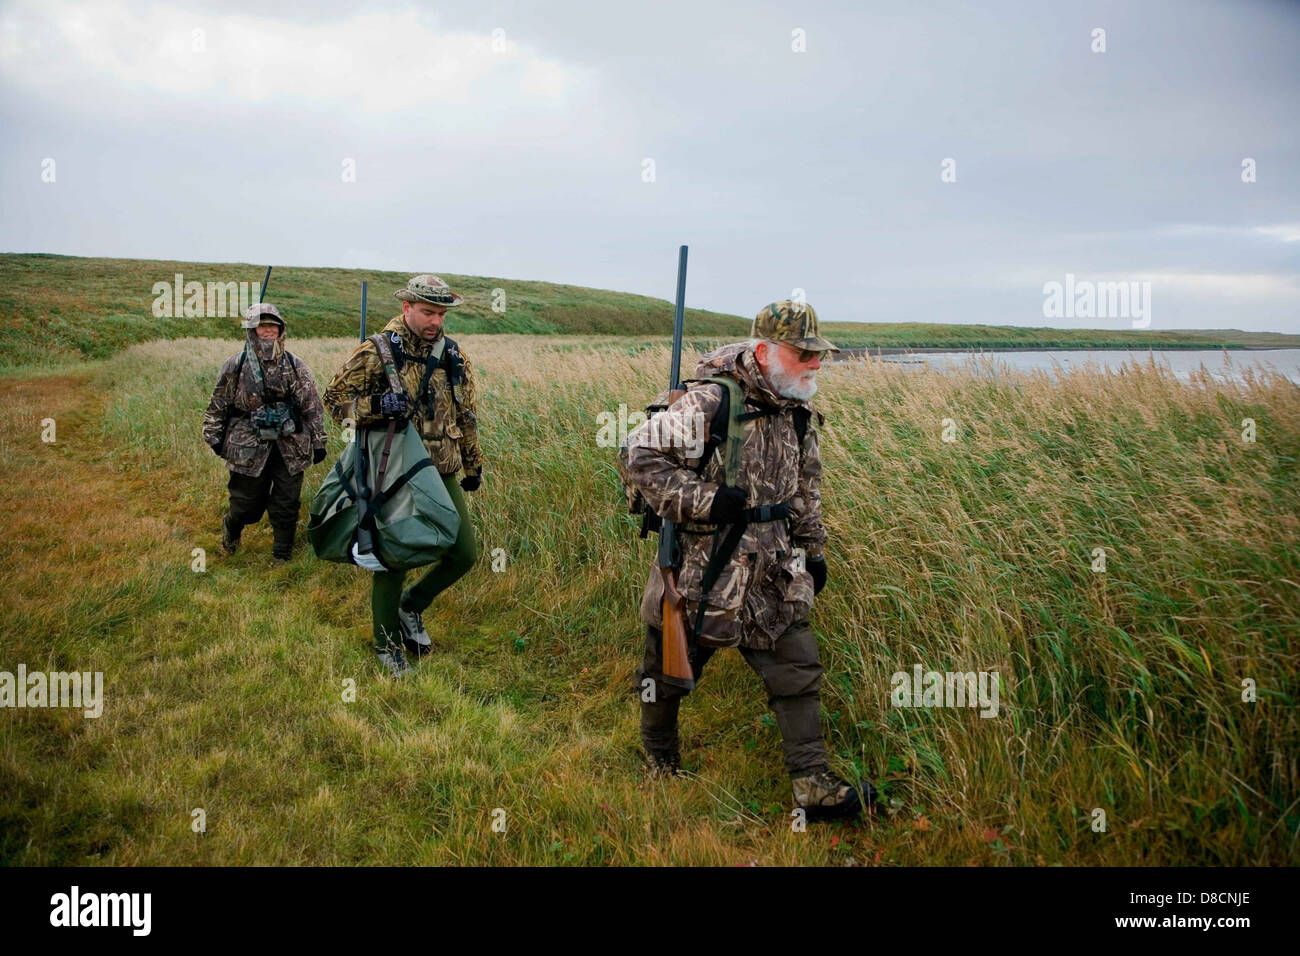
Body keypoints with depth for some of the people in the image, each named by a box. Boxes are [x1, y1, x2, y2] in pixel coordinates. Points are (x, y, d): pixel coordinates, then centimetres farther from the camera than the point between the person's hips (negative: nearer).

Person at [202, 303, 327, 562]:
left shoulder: (294, 365, 4)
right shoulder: (236, 365, 0)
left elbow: (313, 406, 6)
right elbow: (218, 405, 8)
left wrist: (318, 442, 4)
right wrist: (215, 438, 7)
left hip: (290, 449, 1)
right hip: (249, 448, -1)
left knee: (287, 507, 4)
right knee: (246, 506, 7)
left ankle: (282, 557, 20)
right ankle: (231, 528, 41)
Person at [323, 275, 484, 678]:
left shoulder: (453, 356, 7)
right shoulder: (377, 352, -8)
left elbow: (467, 414, 18)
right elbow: (336, 398, -6)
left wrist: (474, 464, 23)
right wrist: (377, 405, -24)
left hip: (443, 474, 5)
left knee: (465, 554, 3)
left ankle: (412, 604, 29)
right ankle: (387, 645, 22)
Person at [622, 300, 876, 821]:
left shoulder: (798, 415, 7)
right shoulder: (708, 403, -19)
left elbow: (806, 489, 21)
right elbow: (640, 455, -20)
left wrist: (813, 549, 21)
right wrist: (704, 499, -25)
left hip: (772, 573, 6)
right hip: (701, 569, -6)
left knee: (797, 669, 3)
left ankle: (812, 784, 11)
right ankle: (659, 757, 38)